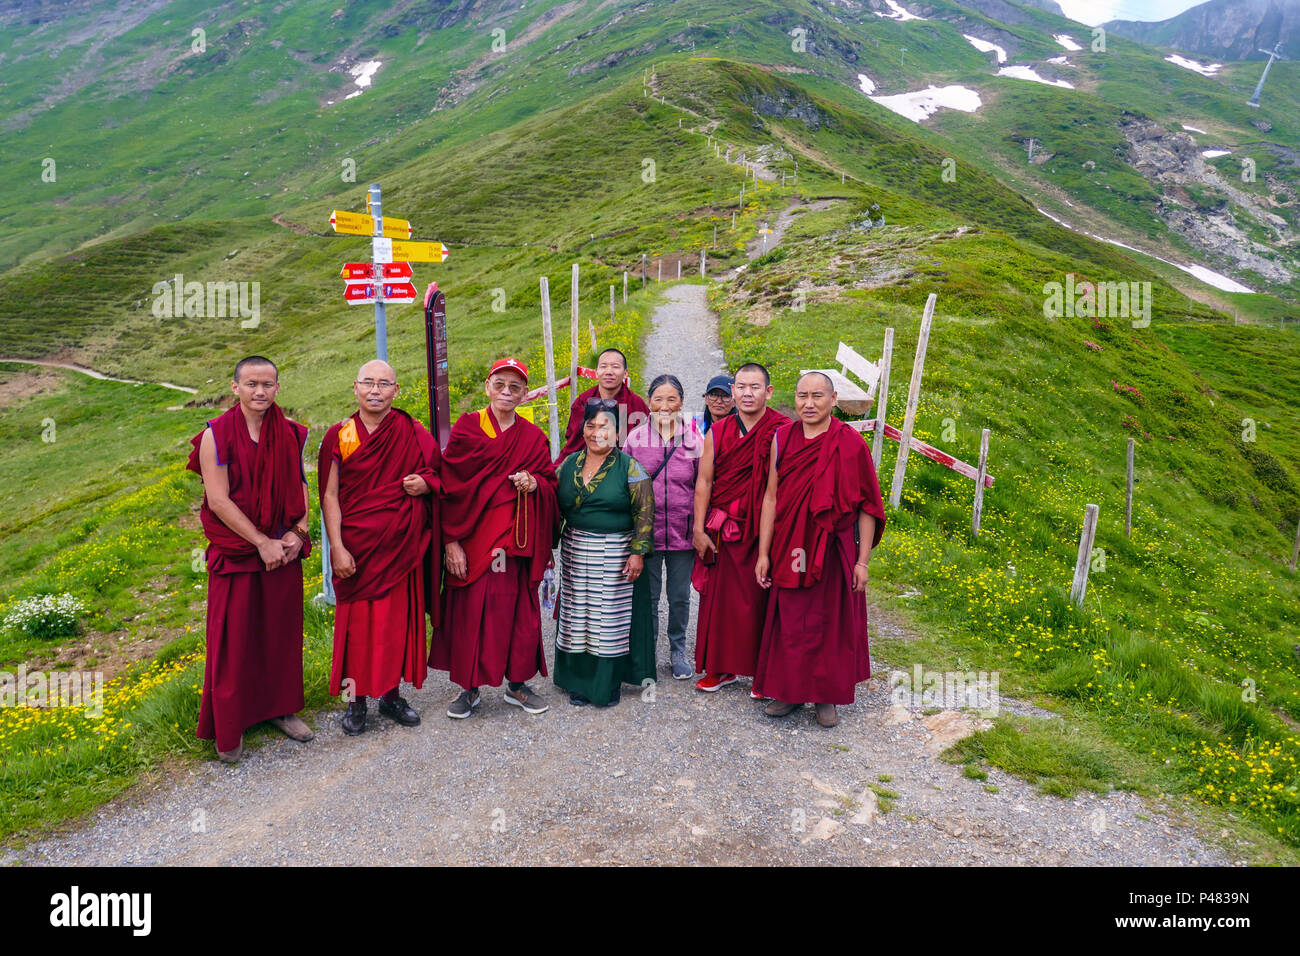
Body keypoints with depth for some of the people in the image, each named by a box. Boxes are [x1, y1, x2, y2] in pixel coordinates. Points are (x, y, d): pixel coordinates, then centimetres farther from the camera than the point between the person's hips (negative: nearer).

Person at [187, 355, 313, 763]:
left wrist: (297, 532, -7)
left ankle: (281, 707, 31)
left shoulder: (291, 434, 3)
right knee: (234, 637, 4)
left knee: (282, 630, 13)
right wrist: (262, 543, -15)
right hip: (236, 551, -4)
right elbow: (219, 500, -13)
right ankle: (229, 727, 19)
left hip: (284, 549, 4)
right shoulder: (216, 435, -9)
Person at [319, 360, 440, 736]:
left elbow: (436, 474, 12)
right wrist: (337, 548, -11)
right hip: (357, 545, -1)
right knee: (357, 621, 4)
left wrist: (425, 484, -12)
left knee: (398, 618, 9)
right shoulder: (339, 436, -1)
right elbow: (329, 496, -3)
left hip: (401, 545, 1)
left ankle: (391, 693, 25)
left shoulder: (412, 433, 1)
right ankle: (356, 700, 19)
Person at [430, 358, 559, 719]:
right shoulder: (466, 428, 0)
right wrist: (451, 541, -12)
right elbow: (450, 486, -5)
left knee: (517, 609, 6)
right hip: (472, 539, -2)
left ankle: (517, 684, 21)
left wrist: (534, 483, -11)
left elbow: (549, 482, 13)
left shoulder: (533, 437, 10)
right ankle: (470, 688, 17)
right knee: (469, 610, 1)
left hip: (515, 540, 3)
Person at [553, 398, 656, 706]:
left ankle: (608, 684, 16)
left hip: (615, 554, -3)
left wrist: (638, 551, -14)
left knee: (611, 616, 2)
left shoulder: (628, 467, -5)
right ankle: (579, 682, 20)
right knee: (577, 616, 7)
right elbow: (554, 506, 15)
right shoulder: (568, 465, 8)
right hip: (575, 552, 4)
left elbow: (644, 511, -8)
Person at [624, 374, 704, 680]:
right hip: (646, 531, 0)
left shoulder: (694, 438, 0)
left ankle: (678, 651, 28)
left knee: (680, 597, 10)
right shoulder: (636, 437, 0)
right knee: (647, 596, 8)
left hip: (682, 532, 0)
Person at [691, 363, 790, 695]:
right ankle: (721, 667, 26)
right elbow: (704, 482, 6)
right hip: (722, 531, 4)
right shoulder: (717, 433, 6)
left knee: (760, 600, 3)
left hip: (763, 531, -3)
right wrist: (699, 529, 2)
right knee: (720, 598, 11)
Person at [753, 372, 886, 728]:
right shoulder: (782, 439, 1)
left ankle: (826, 696, 25)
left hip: (834, 550, -2)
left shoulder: (850, 444, -8)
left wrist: (863, 560, -8)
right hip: (790, 549, 2)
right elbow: (771, 497, 3)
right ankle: (790, 690, 27)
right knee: (789, 621, 10)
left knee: (830, 621, 8)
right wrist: (764, 553, 1)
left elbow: (866, 506, -5)